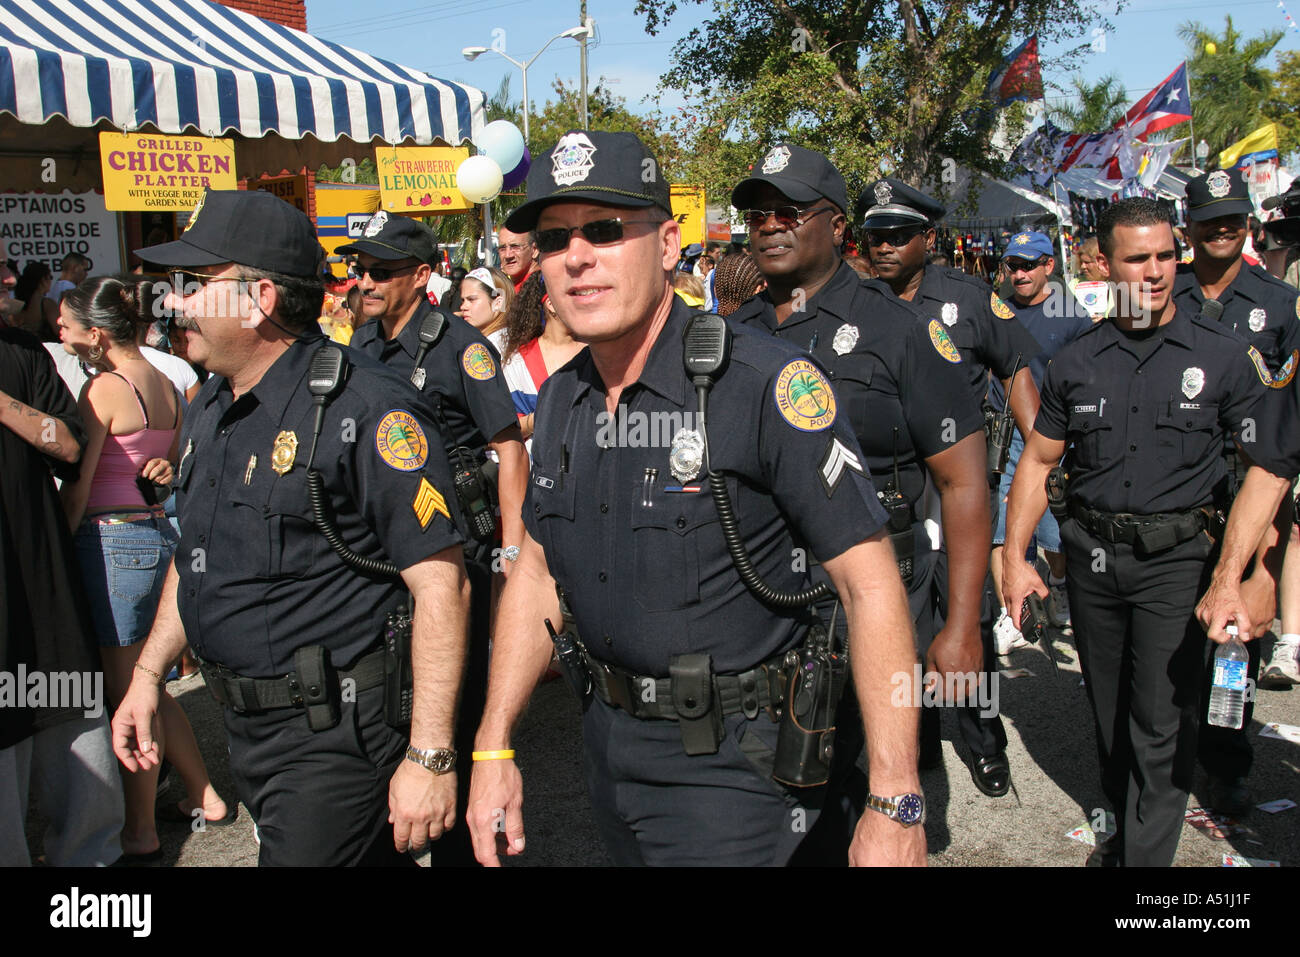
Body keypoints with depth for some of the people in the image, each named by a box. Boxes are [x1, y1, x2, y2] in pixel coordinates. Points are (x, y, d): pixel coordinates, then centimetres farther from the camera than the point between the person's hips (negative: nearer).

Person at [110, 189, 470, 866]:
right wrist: (147, 673, 19)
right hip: (245, 729, 8)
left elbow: (440, 583, -23)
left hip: (336, 735, -8)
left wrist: (430, 757, -24)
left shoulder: (363, 408, -20)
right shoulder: (207, 409, 8)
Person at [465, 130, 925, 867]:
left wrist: (896, 808, -22)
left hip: (735, 766, -6)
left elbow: (869, 583, -21)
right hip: (612, 744, 7)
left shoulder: (767, 384, -21)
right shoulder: (560, 400, 1)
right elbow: (539, 572, 10)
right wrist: (494, 749, 6)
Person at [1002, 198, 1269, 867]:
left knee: (1162, 721, -6)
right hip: (1092, 557, 3)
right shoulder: (1075, 362, 4)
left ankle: (1148, 855, 7)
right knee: (1108, 710, 15)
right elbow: (1037, 462, 9)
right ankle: (1122, 828, 34)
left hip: (1176, 556, -3)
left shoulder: (1221, 355, -2)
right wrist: (1014, 556, 1)